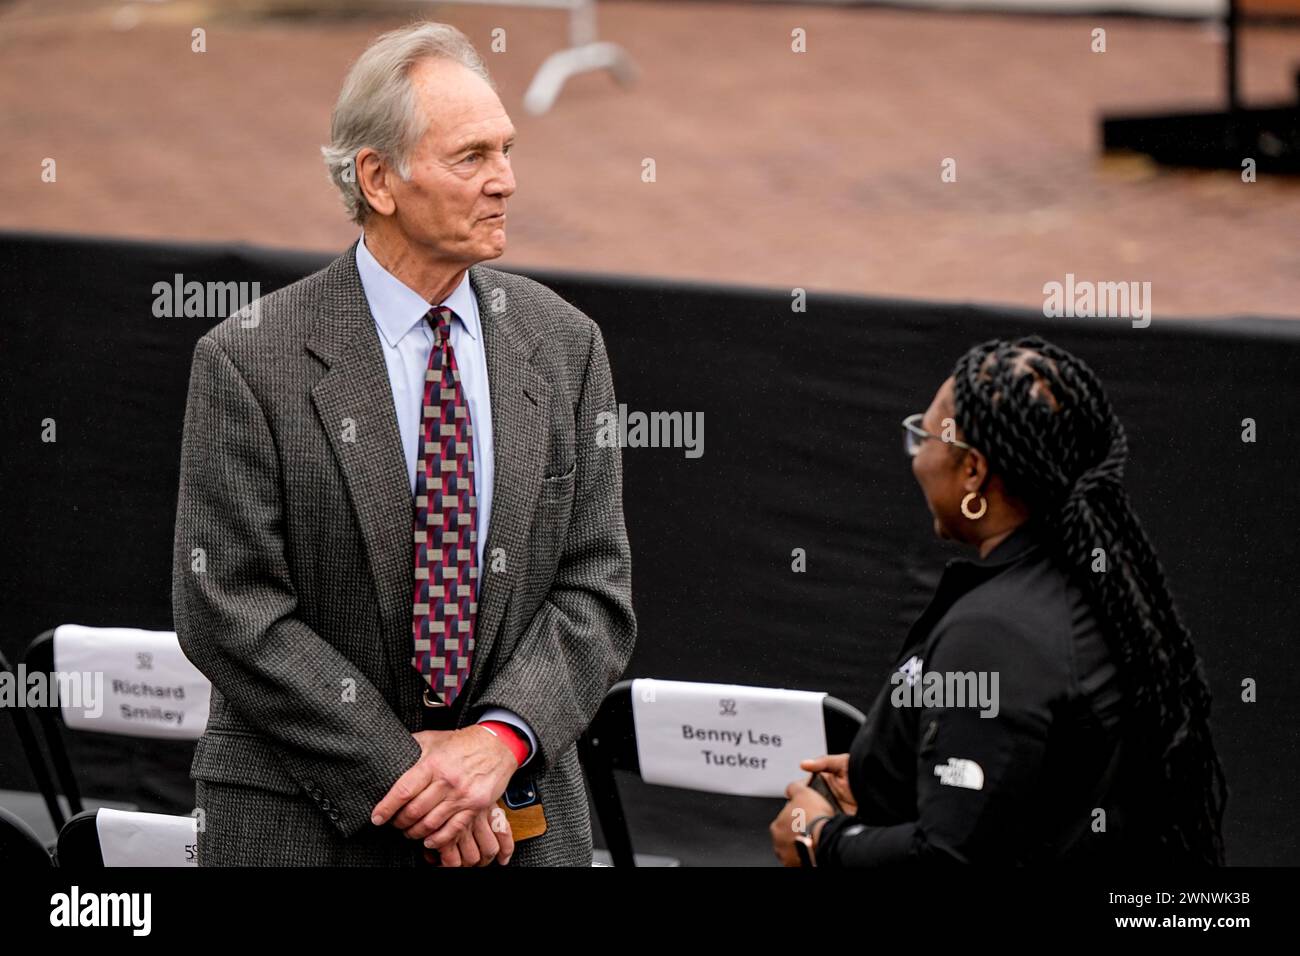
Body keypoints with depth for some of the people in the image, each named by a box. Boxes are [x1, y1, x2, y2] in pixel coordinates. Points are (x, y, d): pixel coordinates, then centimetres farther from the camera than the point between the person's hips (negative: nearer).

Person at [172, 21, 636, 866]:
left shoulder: (564, 345, 4)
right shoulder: (250, 362, -7)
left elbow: (597, 588, 1)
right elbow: (230, 612, -12)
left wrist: (500, 739, -15)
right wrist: (405, 775, -17)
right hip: (306, 825, -3)